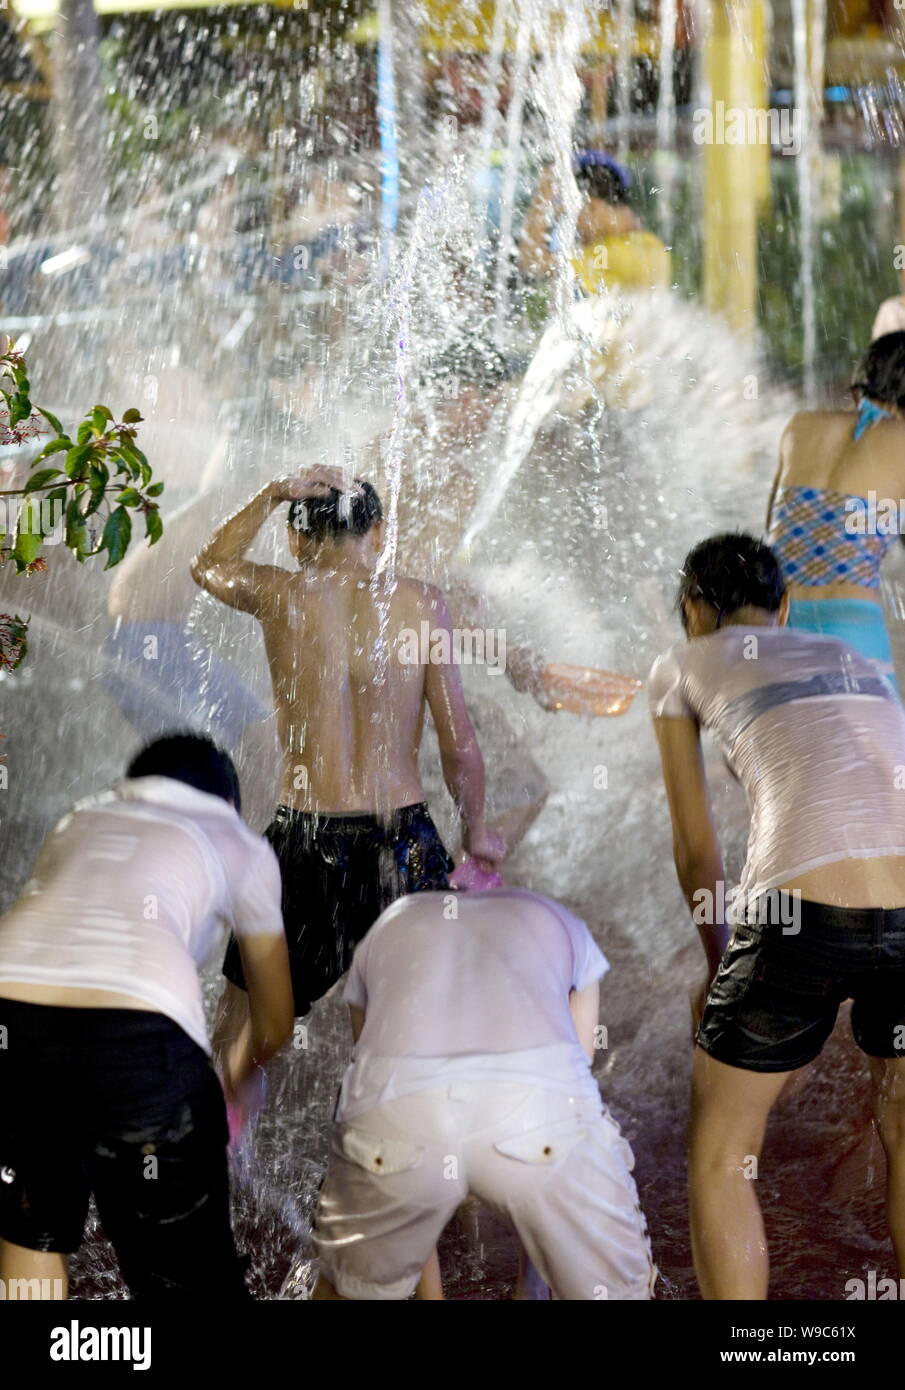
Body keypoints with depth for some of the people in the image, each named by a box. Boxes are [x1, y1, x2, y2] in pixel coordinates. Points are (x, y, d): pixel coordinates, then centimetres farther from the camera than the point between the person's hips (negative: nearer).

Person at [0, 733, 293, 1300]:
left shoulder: (81, 821, 36)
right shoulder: (239, 845, 27)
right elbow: (276, 1022, 34)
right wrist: (242, 1066, 57)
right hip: (135, 1036, -3)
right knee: (195, 1281, 11)